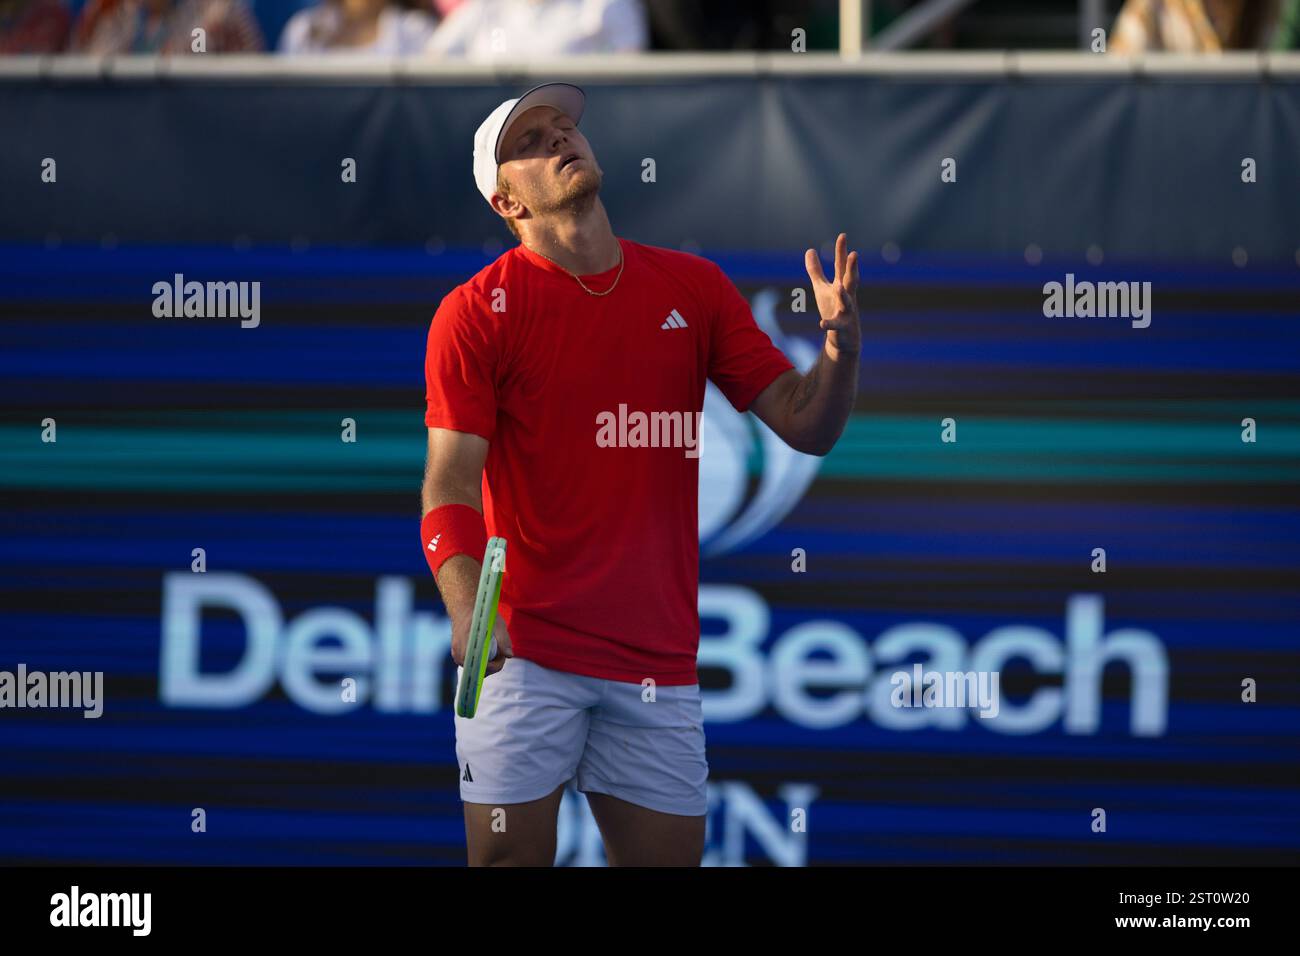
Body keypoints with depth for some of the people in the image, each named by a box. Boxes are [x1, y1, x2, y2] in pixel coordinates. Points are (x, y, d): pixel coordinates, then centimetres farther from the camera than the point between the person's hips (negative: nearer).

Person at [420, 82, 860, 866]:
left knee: (669, 856, 5)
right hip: (524, 654, -3)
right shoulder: (476, 314, -4)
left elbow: (805, 425, 6)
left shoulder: (694, 289, 8)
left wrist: (841, 349, -16)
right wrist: (468, 612, -29)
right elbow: (450, 484, -11)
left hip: (658, 663, 4)